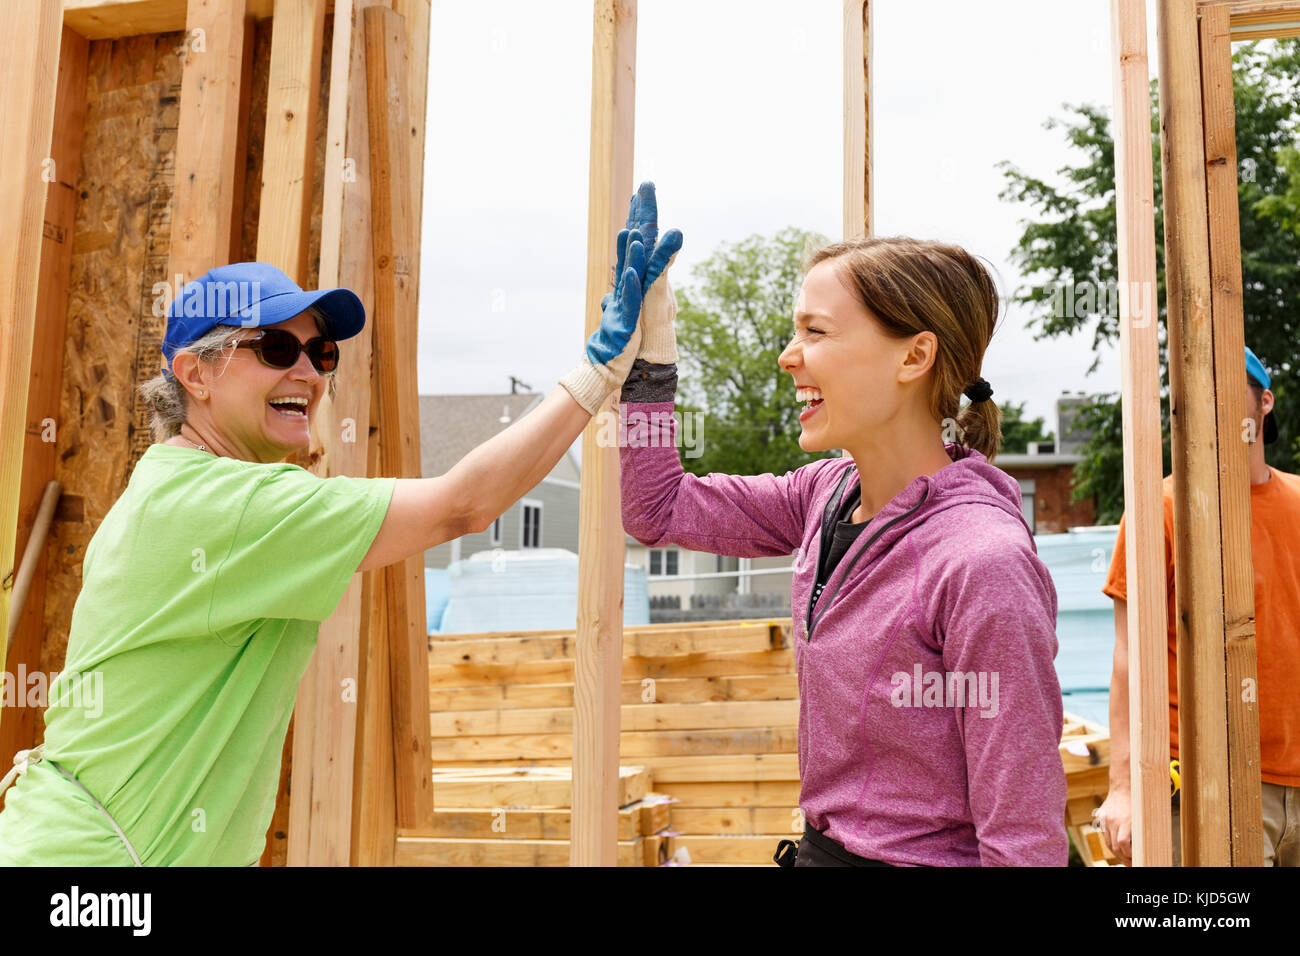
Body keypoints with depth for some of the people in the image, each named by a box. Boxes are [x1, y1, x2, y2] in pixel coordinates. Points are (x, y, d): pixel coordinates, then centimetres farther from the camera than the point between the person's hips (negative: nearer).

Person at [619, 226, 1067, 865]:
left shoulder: (982, 562, -24)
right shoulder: (826, 495, -2)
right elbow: (658, 511, 9)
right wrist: (650, 330, 4)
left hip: (918, 857, -7)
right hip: (820, 847, 7)